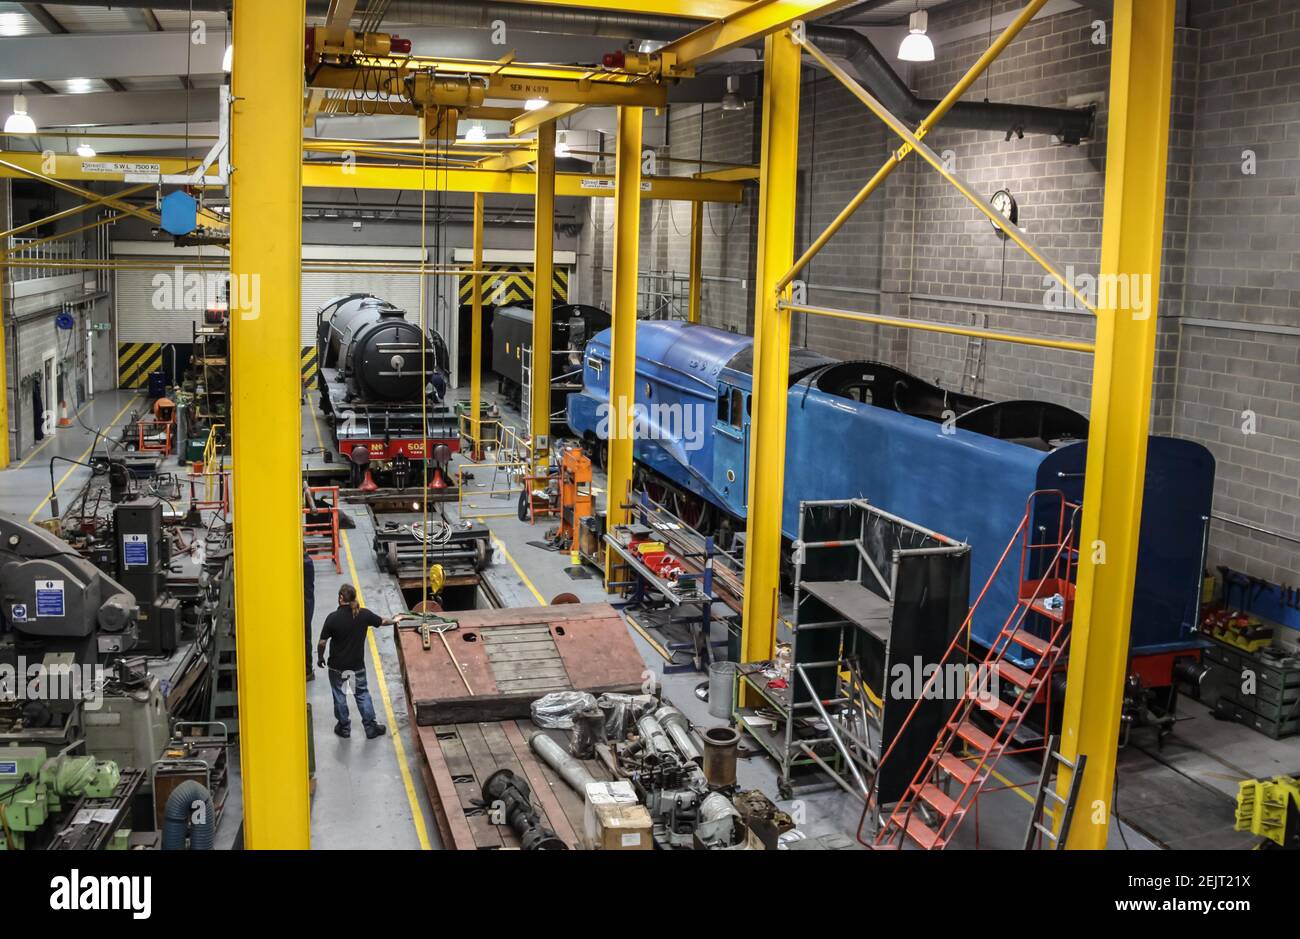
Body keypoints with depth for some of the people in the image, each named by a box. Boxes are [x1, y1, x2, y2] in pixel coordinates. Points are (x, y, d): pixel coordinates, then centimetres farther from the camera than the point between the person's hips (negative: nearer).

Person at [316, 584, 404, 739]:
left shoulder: (333, 618, -20)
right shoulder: (364, 614, -10)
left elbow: (322, 642, -15)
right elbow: (382, 622, 7)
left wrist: (320, 658, 4)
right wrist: (394, 620, 29)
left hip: (337, 666, -2)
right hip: (357, 665, 2)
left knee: (339, 696, 16)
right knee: (362, 694, 17)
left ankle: (344, 727, 28)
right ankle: (371, 727, 21)